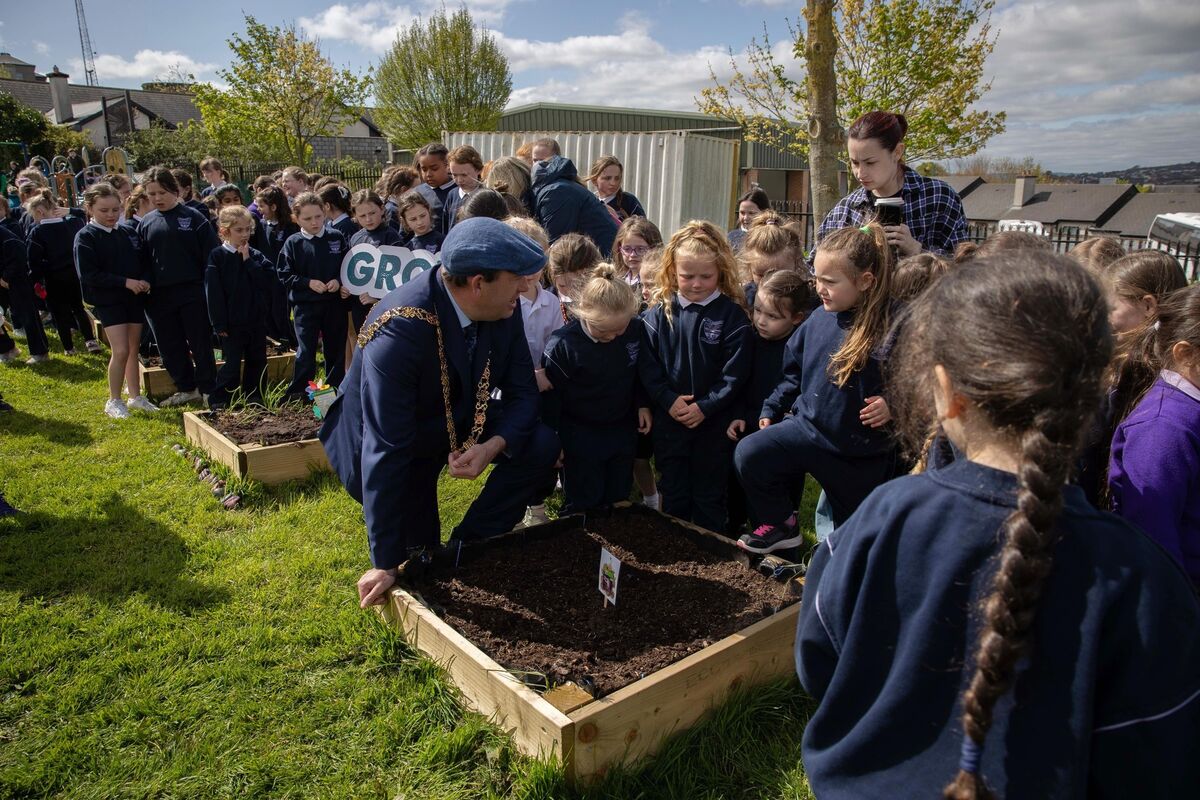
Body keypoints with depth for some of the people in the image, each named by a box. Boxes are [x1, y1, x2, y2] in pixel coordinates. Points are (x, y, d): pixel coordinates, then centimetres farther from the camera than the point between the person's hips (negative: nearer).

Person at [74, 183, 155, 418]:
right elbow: (88, 275, -14)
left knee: (133, 349, 11)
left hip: (135, 298, 5)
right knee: (121, 350, -10)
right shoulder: (85, 237, -8)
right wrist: (126, 282, -20)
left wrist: (145, 281, -10)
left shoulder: (130, 231, 6)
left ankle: (135, 396, 22)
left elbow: (144, 261, 11)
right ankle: (114, 401, 4)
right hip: (107, 300, -5)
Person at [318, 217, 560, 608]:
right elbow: (386, 452, -37)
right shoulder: (400, 330, -37)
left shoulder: (504, 309, -18)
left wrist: (493, 445, -32)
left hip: (459, 421, 5)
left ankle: (466, 548, -4)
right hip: (398, 442, -5)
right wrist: (385, 564, -32)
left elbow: (522, 391, -9)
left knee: (542, 446, -15)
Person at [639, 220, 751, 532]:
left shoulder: (731, 315, -9)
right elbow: (647, 364, -4)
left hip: (714, 422, -2)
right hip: (669, 421, 2)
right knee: (673, 495, 17)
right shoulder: (659, 313, -3)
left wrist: (705, 407, -15)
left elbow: (735, 372, -11)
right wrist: (668, 400, -14)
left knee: (709, 495, 13)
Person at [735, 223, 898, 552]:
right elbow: (795, 369, 11)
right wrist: (771, 409, 13)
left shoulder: (892, 328, -20)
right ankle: (781, 524, 7)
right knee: (749, 453, -15)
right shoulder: (819, 319, -3)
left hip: (862, 453, -4)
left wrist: (892, 404, -29)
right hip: (808, 426, 4)